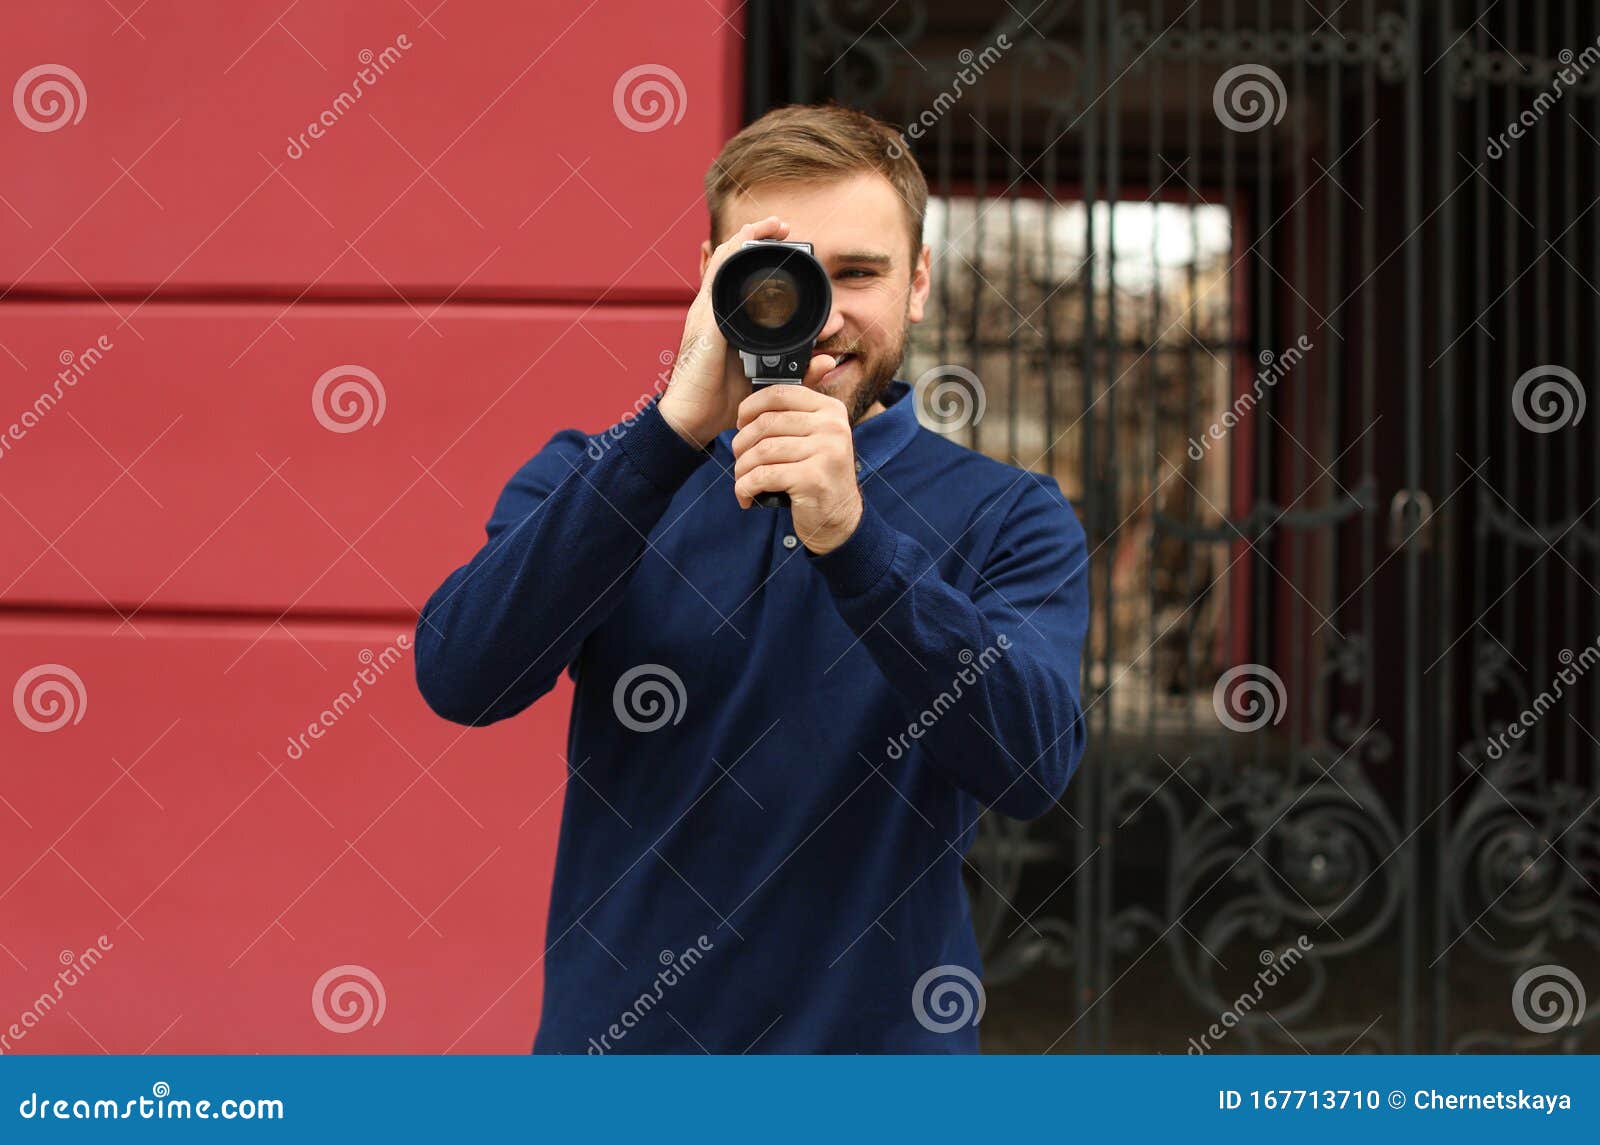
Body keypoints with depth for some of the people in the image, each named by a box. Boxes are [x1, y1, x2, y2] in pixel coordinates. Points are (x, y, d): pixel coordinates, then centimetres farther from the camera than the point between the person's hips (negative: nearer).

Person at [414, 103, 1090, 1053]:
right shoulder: (597, 477, -1)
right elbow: (461, 678, -18)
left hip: (878, 1036, 0)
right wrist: (675, 429, -25)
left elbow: (1034, 764, -20)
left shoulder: (1010, 519, -4)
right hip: (616, 1038, 1)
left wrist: (850, 535, -32)